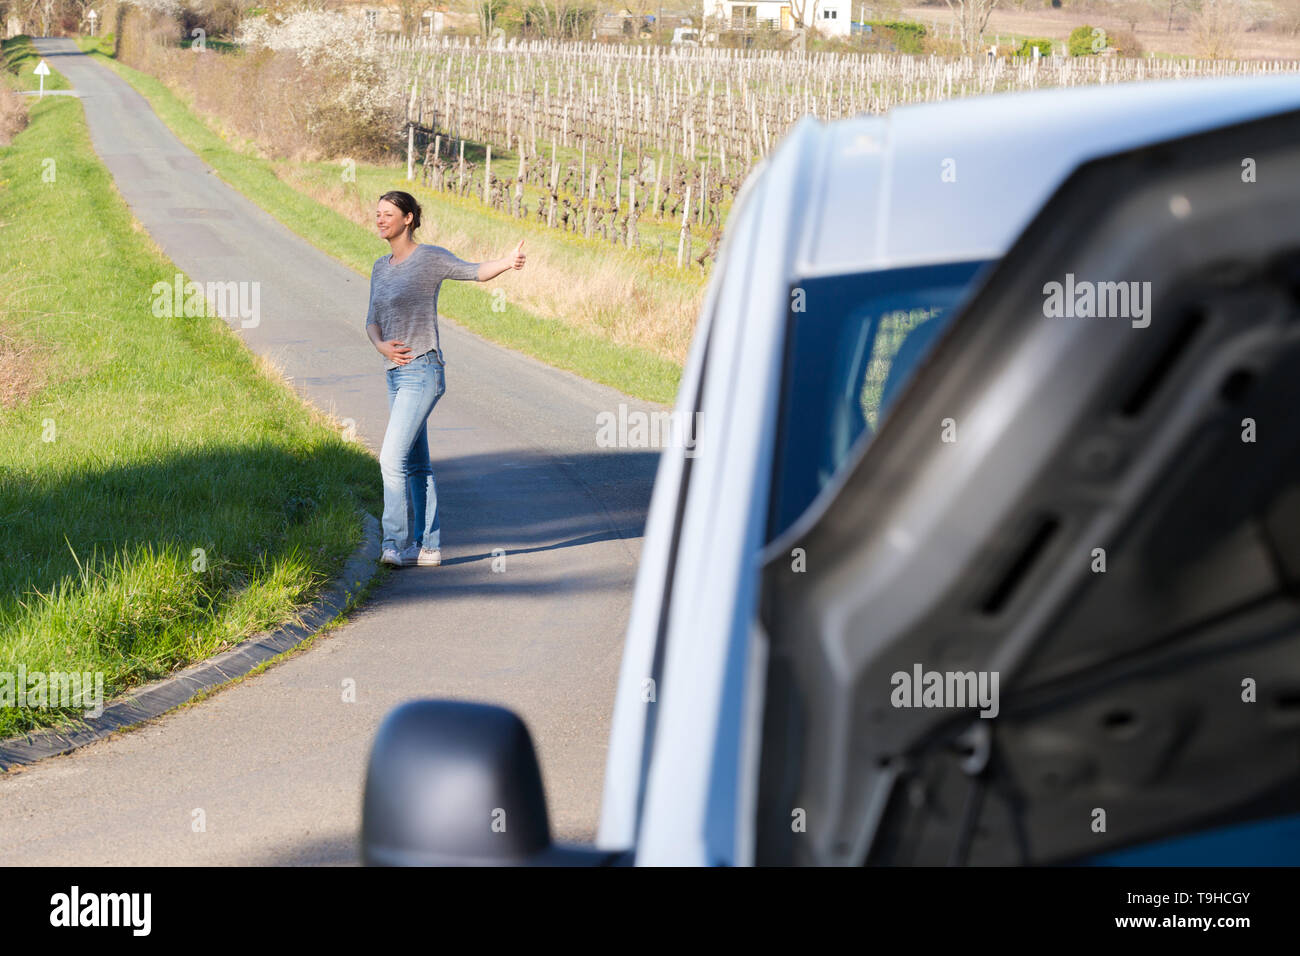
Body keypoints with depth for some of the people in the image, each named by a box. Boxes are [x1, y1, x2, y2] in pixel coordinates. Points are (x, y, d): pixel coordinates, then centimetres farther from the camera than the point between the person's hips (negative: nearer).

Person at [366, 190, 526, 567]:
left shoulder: (430, 258, -7)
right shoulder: (381, 267, 15)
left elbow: (476, 271, -19)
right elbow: (373, 322, 13)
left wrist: (508, 262, -41)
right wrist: (382, 346, -10)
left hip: (423, 373, -8)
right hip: (398, 376, 8)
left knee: (392, 459, -15)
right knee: (416, 465, 10)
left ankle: (397, 543, -11)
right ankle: (429, 546, 14)